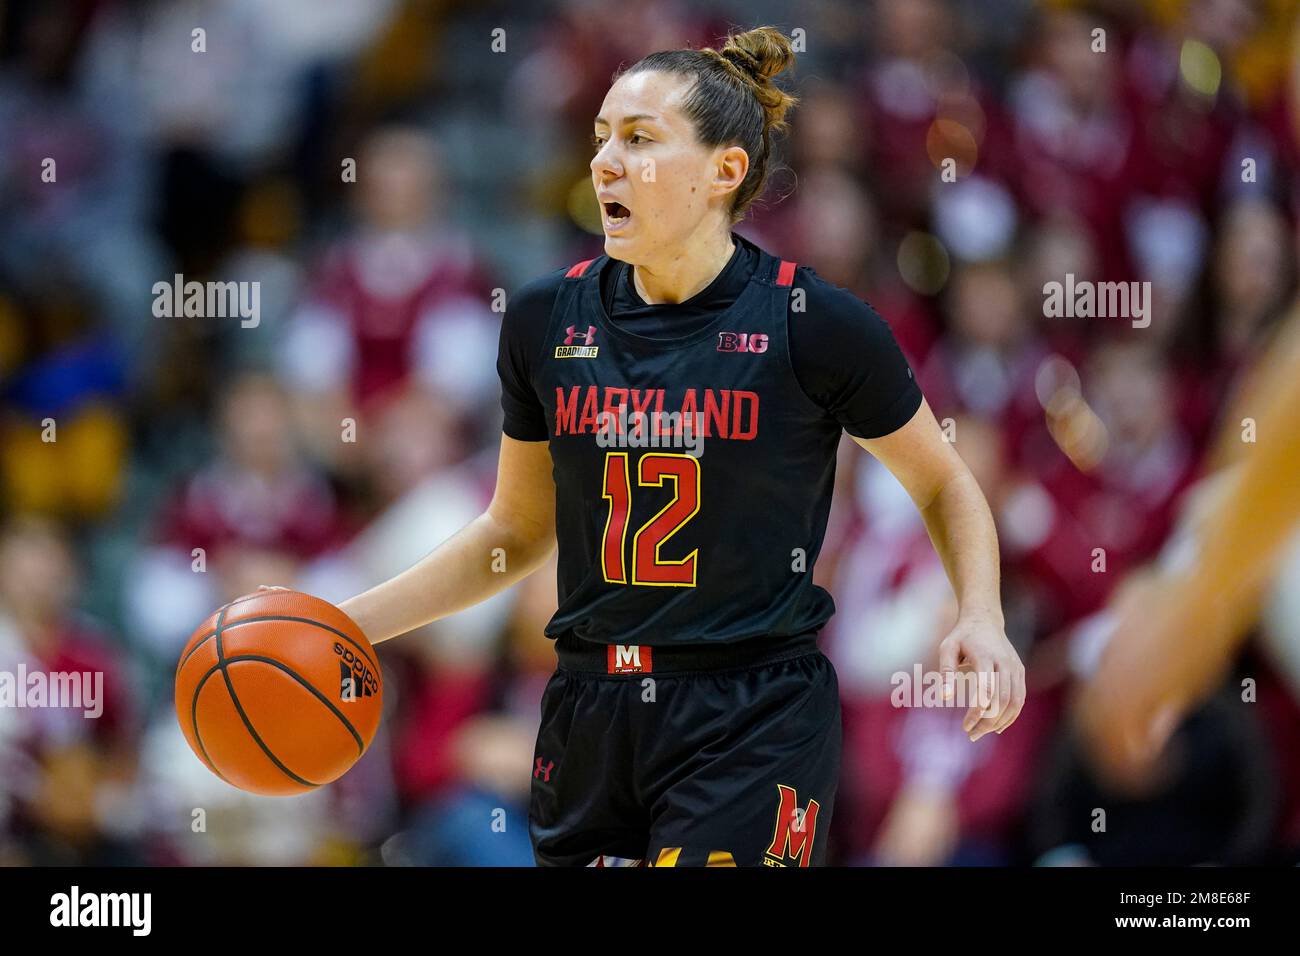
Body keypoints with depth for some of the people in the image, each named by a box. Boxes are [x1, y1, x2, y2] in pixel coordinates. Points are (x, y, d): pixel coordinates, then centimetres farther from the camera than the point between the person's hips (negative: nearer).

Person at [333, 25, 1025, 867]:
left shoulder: (816, 324, -8)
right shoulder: (548, 319, 3)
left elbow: (943, 485, 7)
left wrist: (981, 616, -10)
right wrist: (351, 621, 8)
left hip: (754, 730, -4)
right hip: (589, 724, 4)